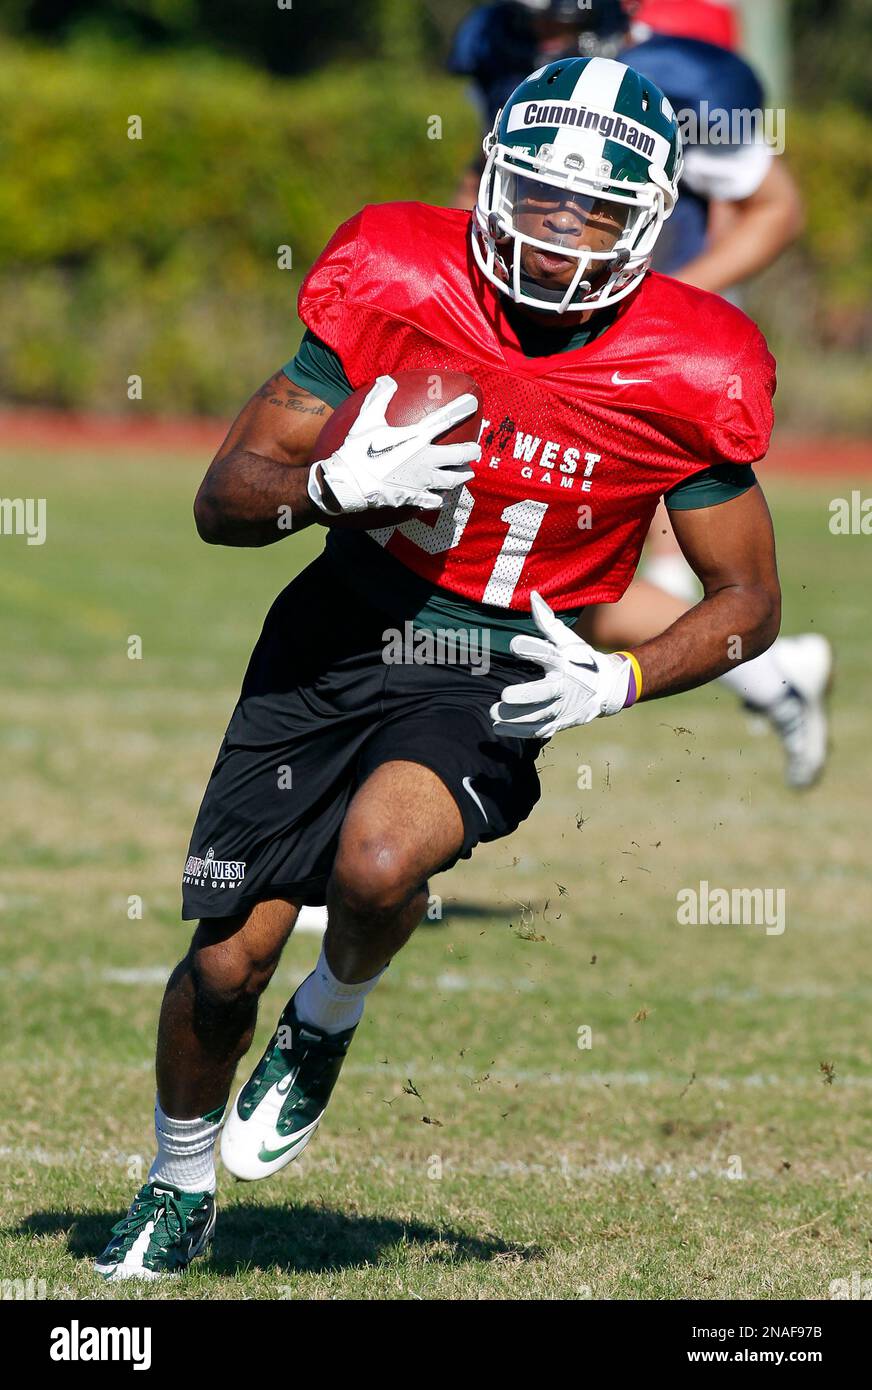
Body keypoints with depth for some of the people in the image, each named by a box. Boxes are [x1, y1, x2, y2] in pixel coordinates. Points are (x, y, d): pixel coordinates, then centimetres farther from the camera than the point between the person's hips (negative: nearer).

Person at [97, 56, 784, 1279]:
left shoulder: (680, 379, -12)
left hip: (500, 677, -2)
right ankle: (180, 1186, 32)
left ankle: (328, 1022, 4)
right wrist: (346, 484, -28)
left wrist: (619, 684, -16)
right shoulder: (400, 286, -11)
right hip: (340, 635, 2)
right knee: (228, 962, 1)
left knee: (378, 862, -32)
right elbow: (223, 499, -8)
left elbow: (750, 602, 0)